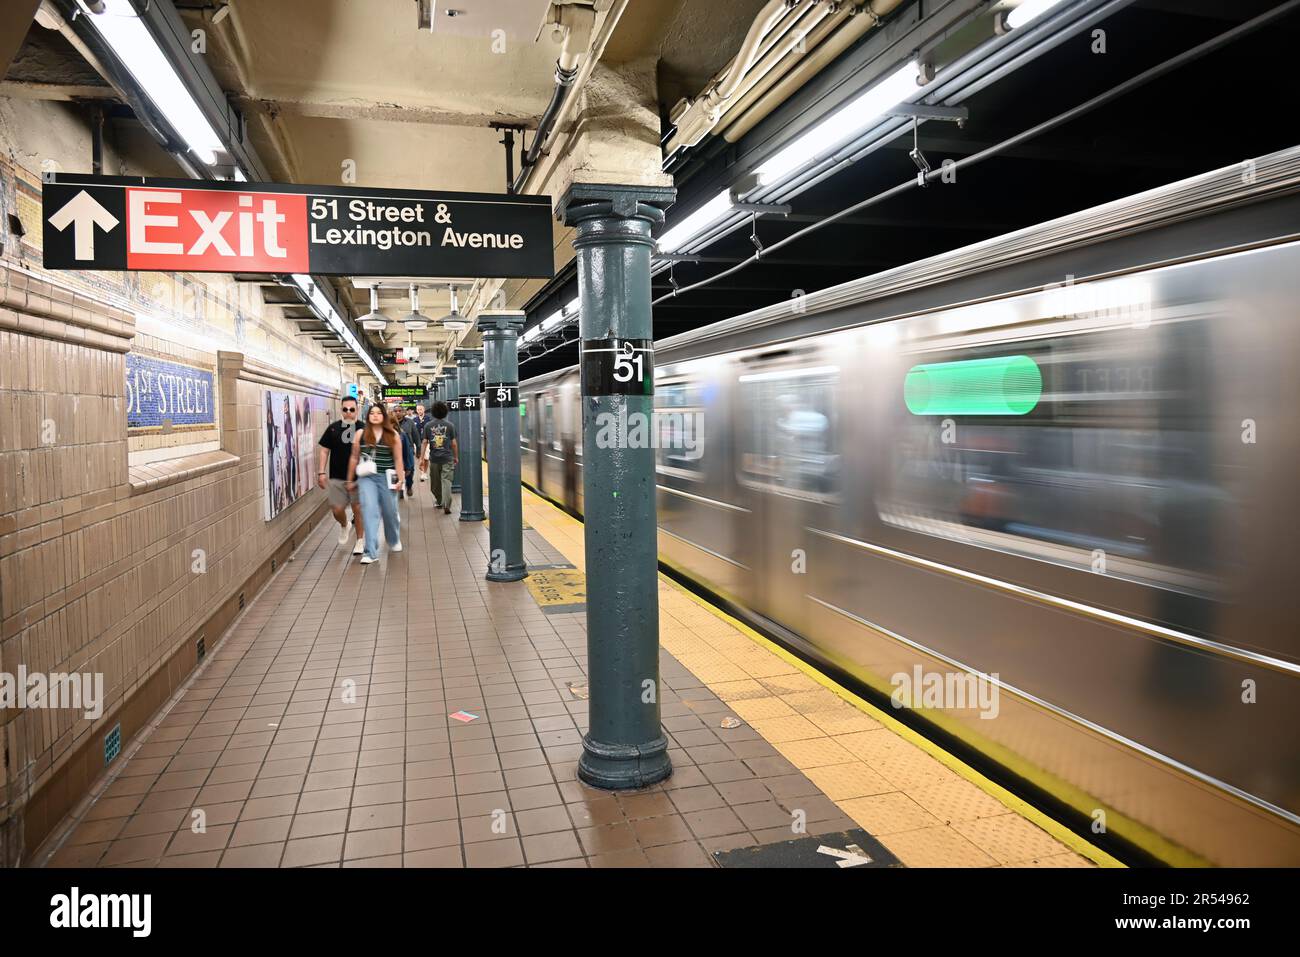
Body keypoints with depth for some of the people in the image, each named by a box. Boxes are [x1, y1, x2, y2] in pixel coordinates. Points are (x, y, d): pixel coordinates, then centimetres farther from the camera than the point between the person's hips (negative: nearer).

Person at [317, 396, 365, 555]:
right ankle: (344, 526, 34)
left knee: (358, 509, 2)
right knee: (337, 510, 0)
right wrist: (321, 472, -2)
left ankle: (360, 541, 18)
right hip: (337, 477, 1)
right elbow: (324, 451, 5)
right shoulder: (333, 428, 1)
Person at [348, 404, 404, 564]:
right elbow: (354, 458, 10)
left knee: (390, 512, 11)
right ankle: (371, 552, -10)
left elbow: (398, 459, 1)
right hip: (366, 477, 0)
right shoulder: (361, 434, 4)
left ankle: (394, 540, 41)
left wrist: (401, 479, -5)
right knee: (369, 510, -11)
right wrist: (350, 480, 13)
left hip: (387, 478, 0)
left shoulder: (393, 435, 1)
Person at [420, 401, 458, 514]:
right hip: (447, 458, -2)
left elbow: (424, 443, -1)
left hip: (434, 459, 2)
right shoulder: (450, 425, -3)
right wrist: (456, 457, 12)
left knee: (435, 482, 17)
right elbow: (454, 443, 0)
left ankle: (439, 501, 32)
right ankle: (446, 505, -18)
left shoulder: (428, 426, 1)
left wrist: (422, 458, 2)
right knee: (446, 481, -5)